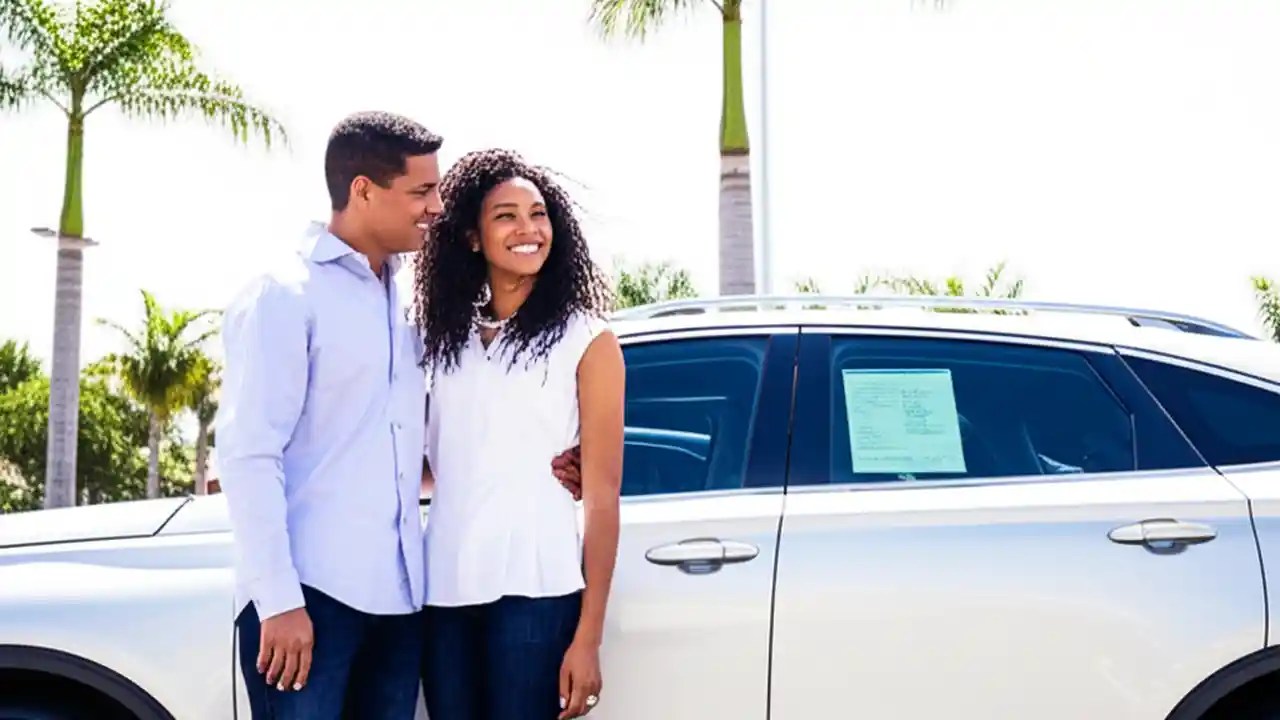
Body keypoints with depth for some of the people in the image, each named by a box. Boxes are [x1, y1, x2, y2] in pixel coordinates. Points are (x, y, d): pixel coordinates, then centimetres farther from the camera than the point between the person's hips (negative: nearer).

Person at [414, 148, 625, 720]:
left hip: (534, 592, -4)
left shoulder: (586, 340, -1)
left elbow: (602, 496, -5)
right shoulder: (449, 336, 12)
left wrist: (588, 635, -10)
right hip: (445, 590, 4)